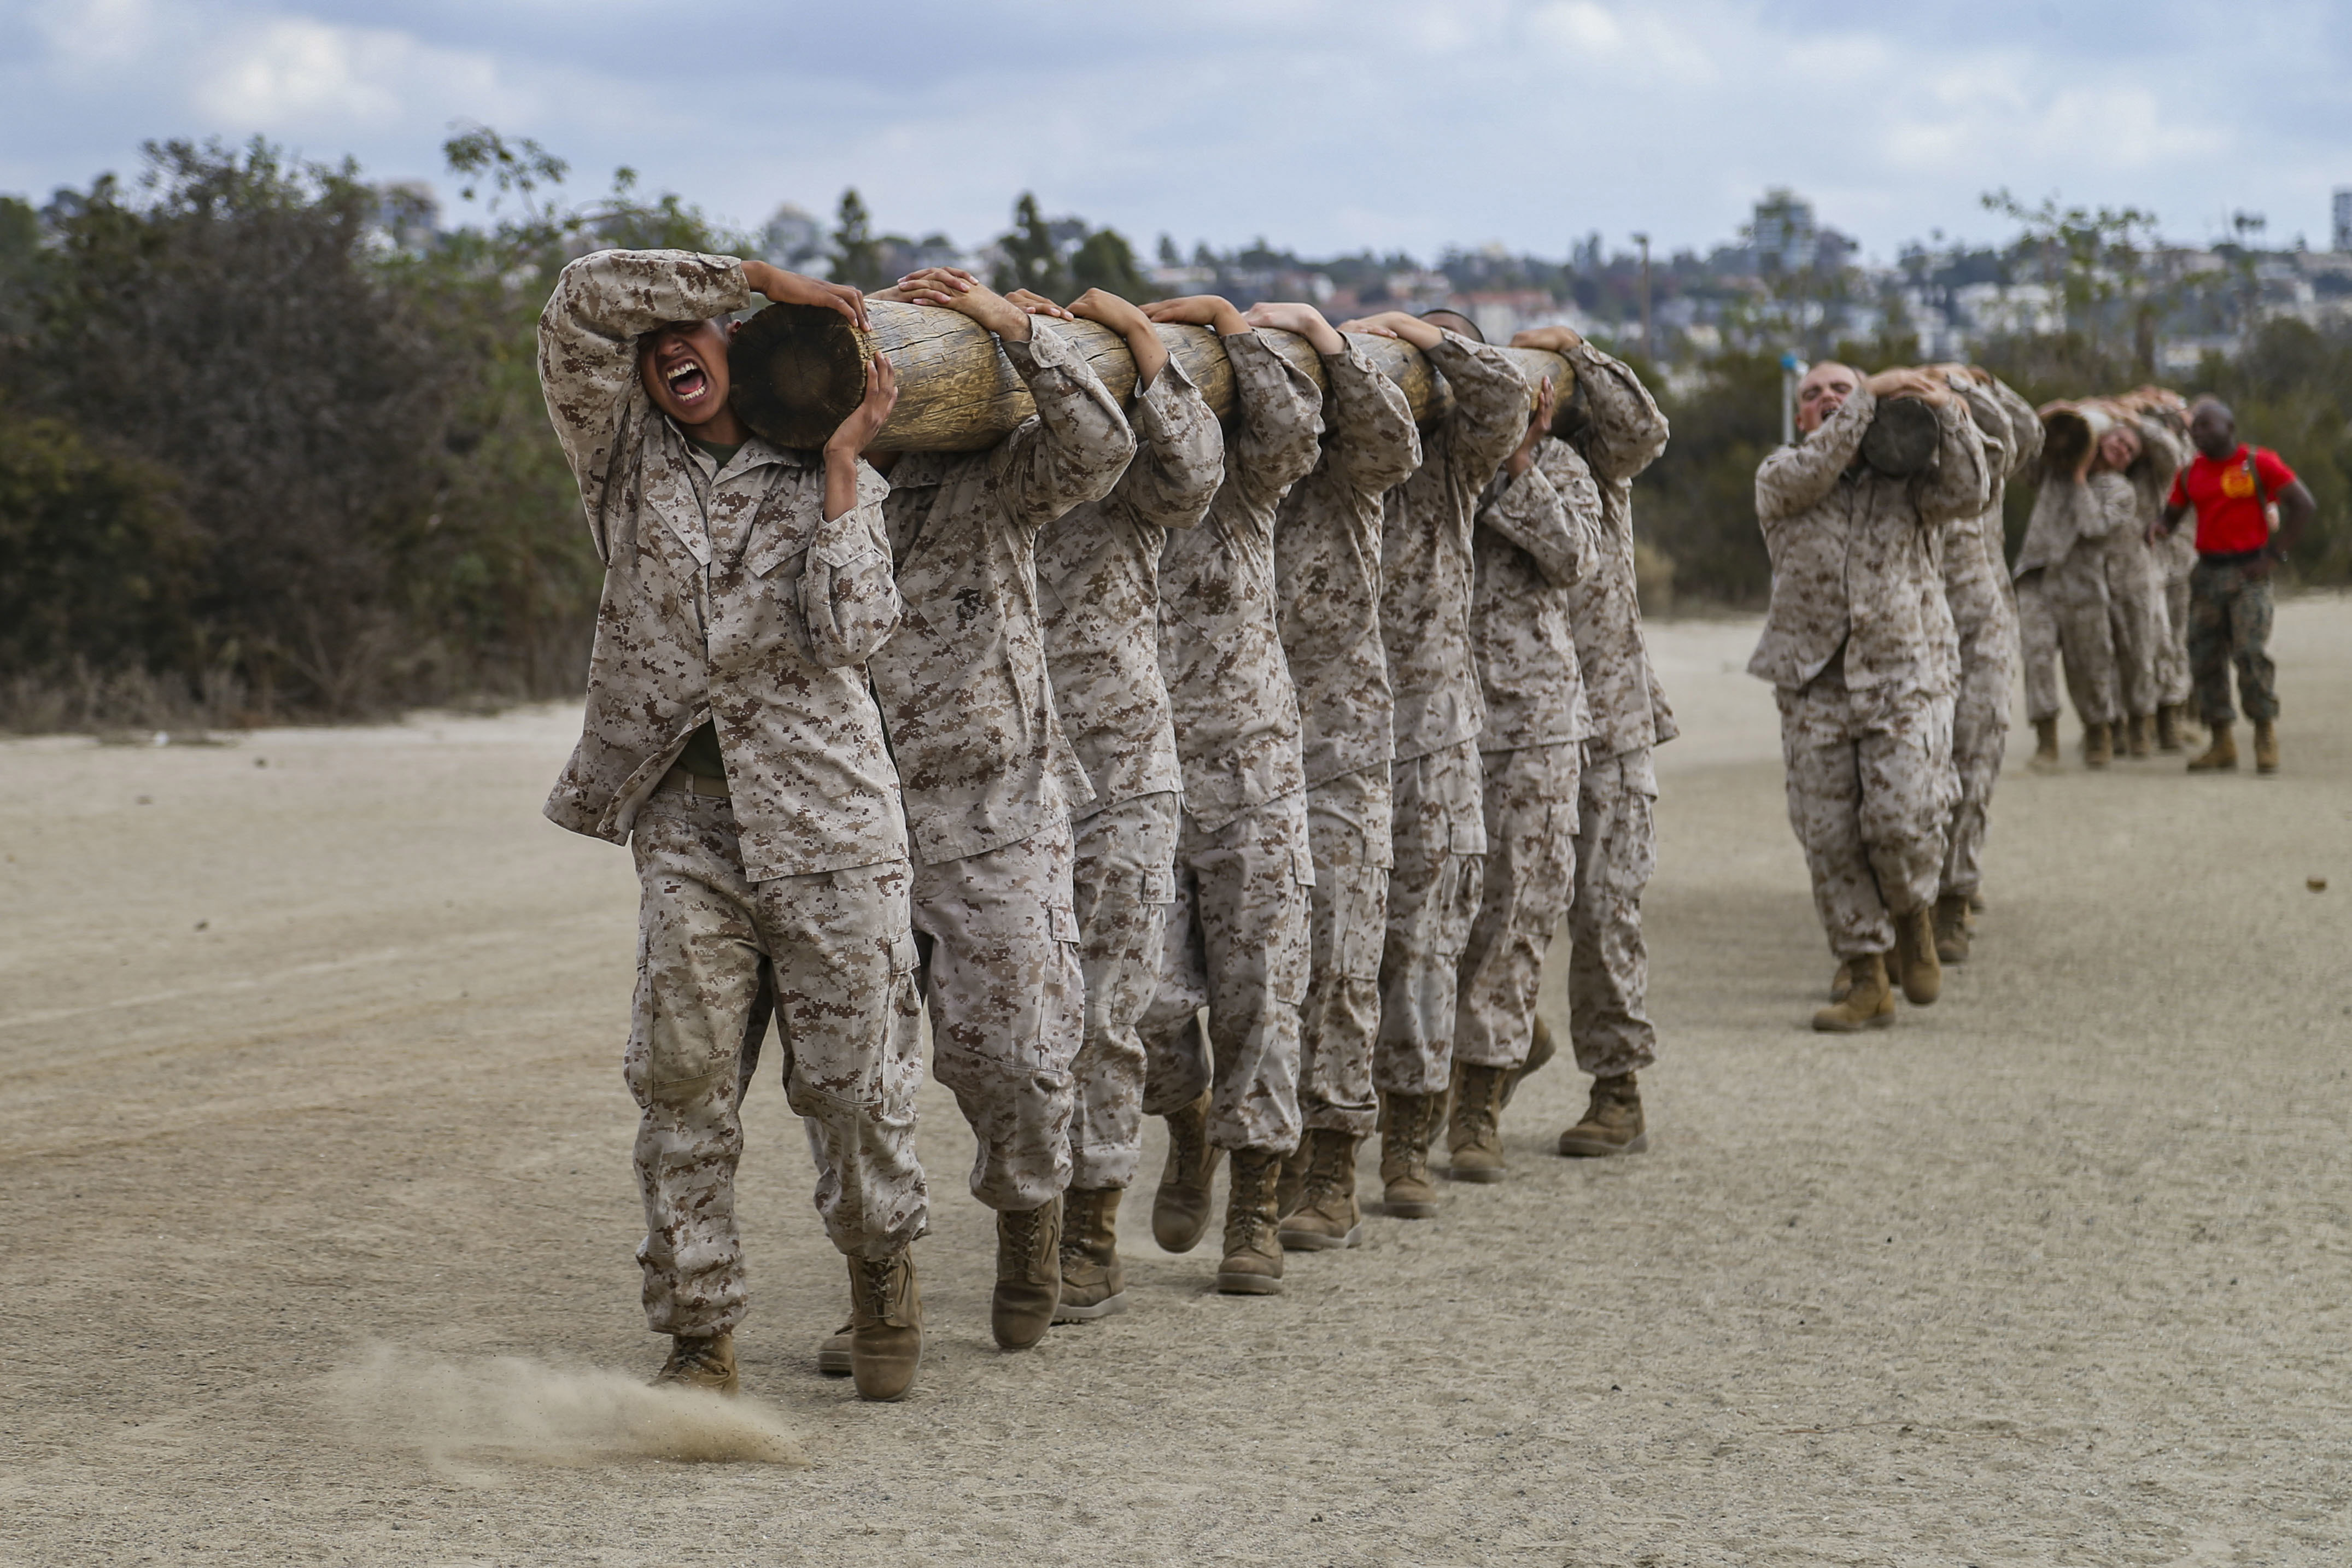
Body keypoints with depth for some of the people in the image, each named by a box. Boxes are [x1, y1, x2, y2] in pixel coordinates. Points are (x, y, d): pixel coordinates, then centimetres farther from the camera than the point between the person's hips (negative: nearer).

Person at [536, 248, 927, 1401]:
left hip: (824, 809, -1)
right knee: (683, 1078, -7)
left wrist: (841, 466, -5)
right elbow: (584, 297, -6)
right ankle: (700, 1335, 1)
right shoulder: (621, 455, 10)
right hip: (688, 820, 1)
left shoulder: (826, 484, 8)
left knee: (851, 1076, -1)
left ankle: (881, 1264, 26)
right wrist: (760, 273, -4)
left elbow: (850, 636, -8)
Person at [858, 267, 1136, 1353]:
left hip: (993, 805, -3)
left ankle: (1028, 1211, 27)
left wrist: (1012, 326, -24)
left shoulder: (994, 476, -3)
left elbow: (1100, 449, -20)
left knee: (1010, 1047, -3)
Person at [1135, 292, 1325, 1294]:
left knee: (1256, 994, 0)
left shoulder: (1241, 487, 1)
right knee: (1155, 996, -5)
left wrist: (1225, 319, -10)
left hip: (1251, 775, 0)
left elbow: (1291, 421, -17)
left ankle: (1254, 1209, 11)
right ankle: (1188, 1126, 28)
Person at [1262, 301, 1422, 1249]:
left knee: (1334, 949, -7)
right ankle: (1278, 1157, 16)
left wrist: (1317, 332, -20)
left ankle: (1330, 1179, -2)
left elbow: (1393, 437, -20)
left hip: (1338, 734, -3)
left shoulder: (1346, 475, -1)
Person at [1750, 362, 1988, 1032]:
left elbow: (1966, 497, -7)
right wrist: (1871, 397, -12)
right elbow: (1809, 473, -12)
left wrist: (1948, 416, -17)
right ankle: (1867, 981, 8)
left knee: (1902, 821, -14)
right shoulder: (1778, 476, 10)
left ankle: (1913, 918, 19)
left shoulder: (1906, 478, 11)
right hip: (1815, 685, 1)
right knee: (1830, 837, -2)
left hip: (1902, 680, -1)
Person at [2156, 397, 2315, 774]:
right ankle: (2222, 743, 9)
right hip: (2208, 572, 5)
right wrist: (2159, 528, -9)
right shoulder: (2191, 473, 11)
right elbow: (2171, 516, 16)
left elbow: (2304, 505, -3)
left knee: (2252, 651, -15)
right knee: (2205, 657, 1)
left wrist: (2274, 554, -8)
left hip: (2248, 573, -5)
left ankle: (2266, 736, -5)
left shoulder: (2259, 463, -3)